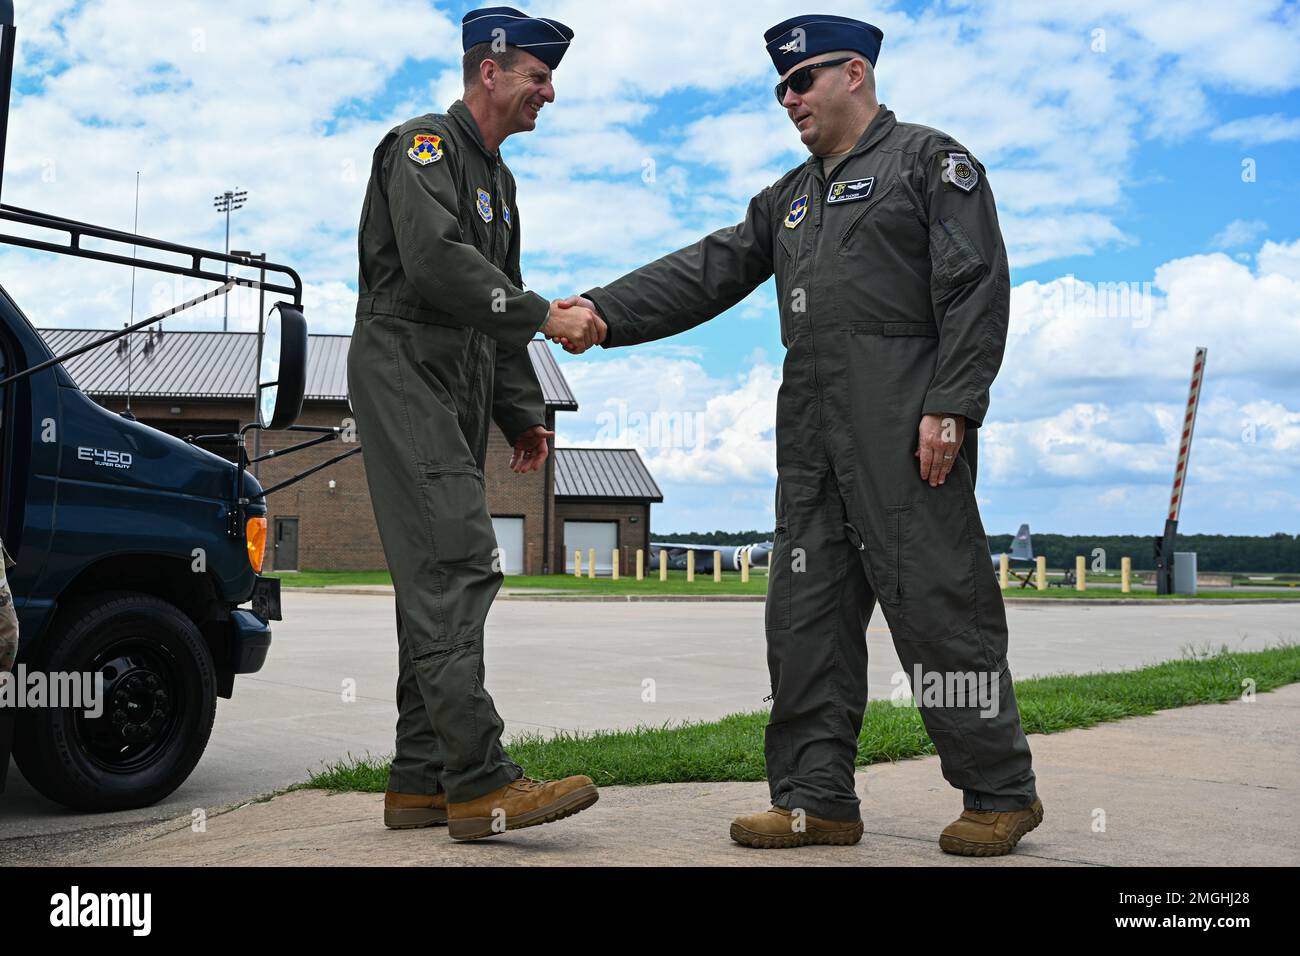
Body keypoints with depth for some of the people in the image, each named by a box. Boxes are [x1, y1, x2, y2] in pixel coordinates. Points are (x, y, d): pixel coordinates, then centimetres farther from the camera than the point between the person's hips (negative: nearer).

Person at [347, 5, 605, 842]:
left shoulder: (498, 178, 24)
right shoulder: (424, 145, -4)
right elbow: (436, 260, -21)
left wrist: (524, 414, 16)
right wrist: (545, 316, -20)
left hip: (459, 394, 10)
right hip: (403, 370, -10)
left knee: (441, 580, 6)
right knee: (456, 567, -18)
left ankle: (421, 782, 9)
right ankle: (479, 780, -20)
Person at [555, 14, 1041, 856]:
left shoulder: (930, 161, 2)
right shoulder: (791, 198, 25)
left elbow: (976, 288, -8)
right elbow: (706, 272, 18)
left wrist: (952, 406, -17)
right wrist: (606, 312, 5)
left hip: (905, 428, -8)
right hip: (812, 431, 8)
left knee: (936, 600, -6)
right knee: (807, 609, 5)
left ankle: (1002, 793, 7)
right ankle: (817, 800, 12)